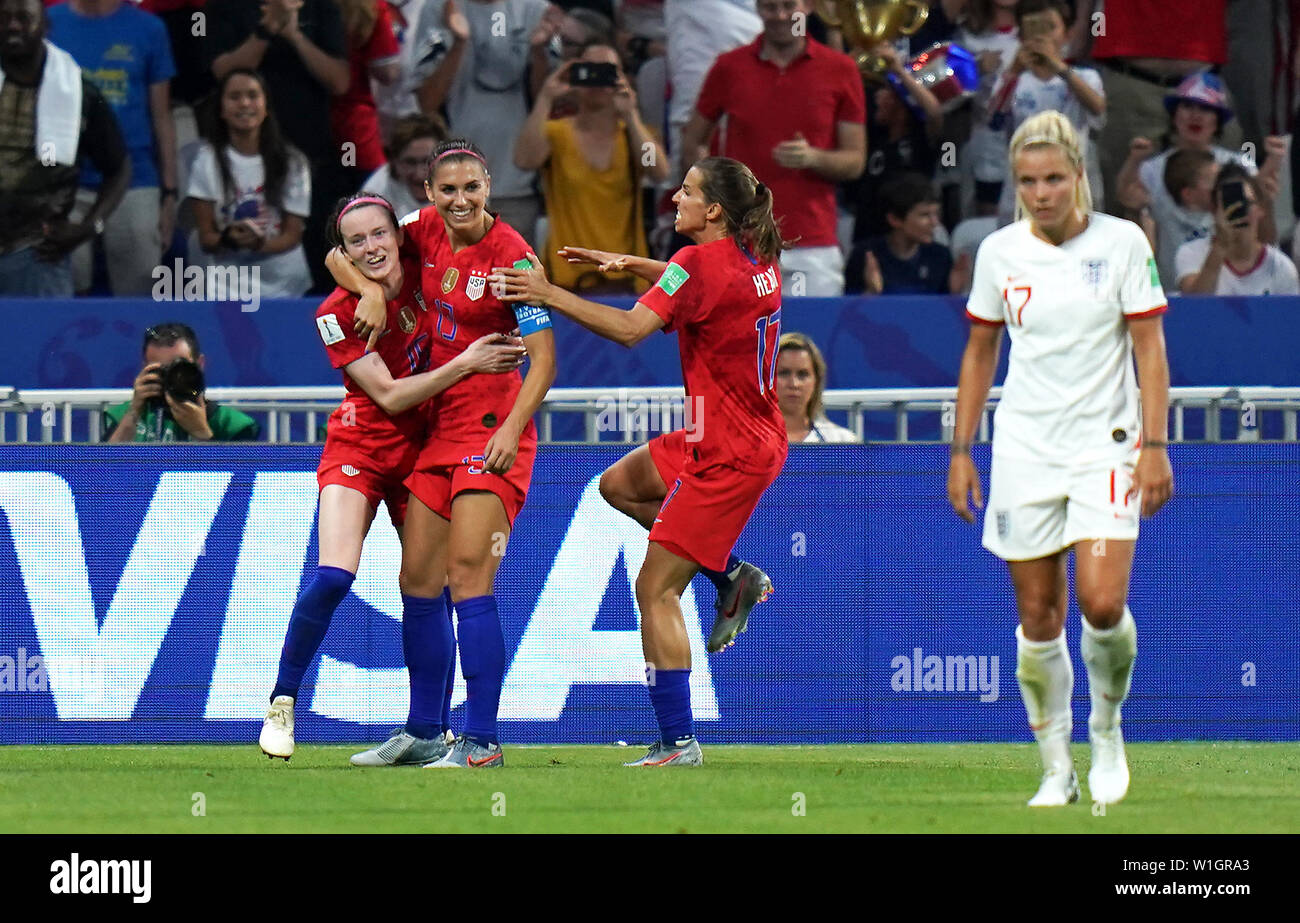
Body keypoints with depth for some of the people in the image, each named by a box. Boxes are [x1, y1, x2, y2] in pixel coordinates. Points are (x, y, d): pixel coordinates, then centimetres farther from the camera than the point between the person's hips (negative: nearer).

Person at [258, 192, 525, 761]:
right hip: (359, 450, -4)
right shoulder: (337, 314, -17)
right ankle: (282, 703, -6)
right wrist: (466, 364, -25)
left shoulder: (421, 272, -8)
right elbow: (390, 395, -19)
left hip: (422, 449, 4)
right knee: (333, 577, -20)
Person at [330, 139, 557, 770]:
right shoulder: (427, 230, 4)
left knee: (468, 579, -15)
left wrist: (512, 428, -25)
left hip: (492, 429, -7)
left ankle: (482, 742, -16)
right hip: (439, 428, 7)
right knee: (419, 582, 9)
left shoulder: (510, 254, -13)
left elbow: (543, 357, -14)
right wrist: (370, 290, -7)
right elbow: (341, 256, 13)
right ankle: (421, 732, 19)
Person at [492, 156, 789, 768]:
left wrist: (550, 295, -21)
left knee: (655, 588, -6)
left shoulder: (702, 263, -20)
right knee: (619, 484, 25)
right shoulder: (756, 260, 7)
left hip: (728, 453, -9)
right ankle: (733, 576, 19)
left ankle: (678, 741, -7)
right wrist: (628, 263, 19)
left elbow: (630, 328, -27)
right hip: (759, 439, 9)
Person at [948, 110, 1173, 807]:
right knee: (1038, 617, 1)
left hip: (1106, 443, -2)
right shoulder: (999, 252, 2)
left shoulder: (1122, 242, -5)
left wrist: (1154, 445, -9)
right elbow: (980, 351, 12)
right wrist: (960, 451, 9)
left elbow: (1150, 347, -2)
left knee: (1102, 602, -16)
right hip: (1024, 450, 2)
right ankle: (1056, 769, 12)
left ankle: (1107, 726, 12)